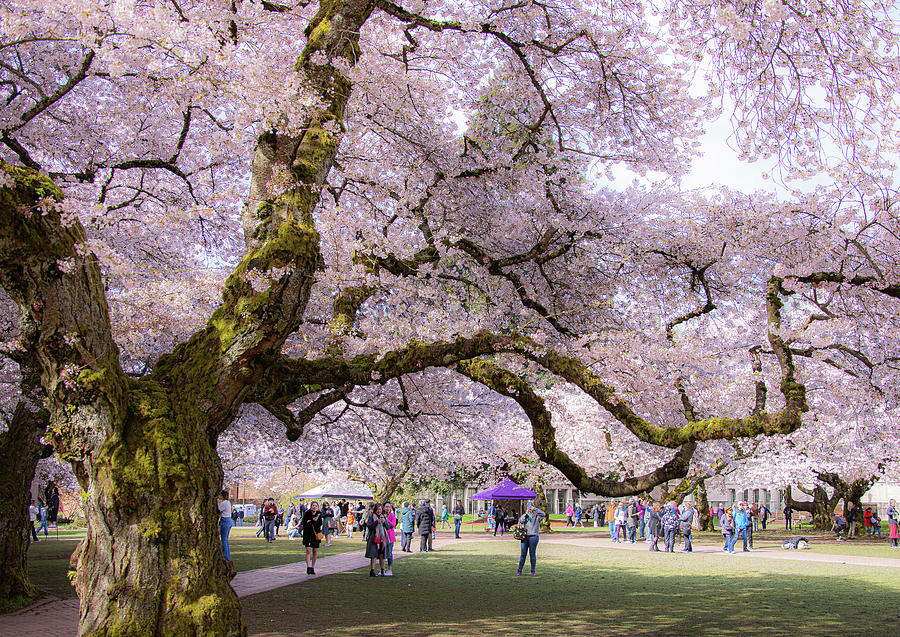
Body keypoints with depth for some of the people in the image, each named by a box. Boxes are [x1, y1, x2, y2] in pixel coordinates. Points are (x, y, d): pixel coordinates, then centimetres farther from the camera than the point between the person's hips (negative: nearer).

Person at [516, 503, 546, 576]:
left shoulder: (537, 516, 3)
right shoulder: (524, 515, 13)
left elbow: (543, 514, -16)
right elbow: (520, 521, -2)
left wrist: (534, 508, -17)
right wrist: (526, 514, -13)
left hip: (533, 536, -3)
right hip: (525, 536, 3)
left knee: (532, 554, 2)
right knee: (523, 554, 4)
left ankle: (533, 570, 11)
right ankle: (519, 570, 7)